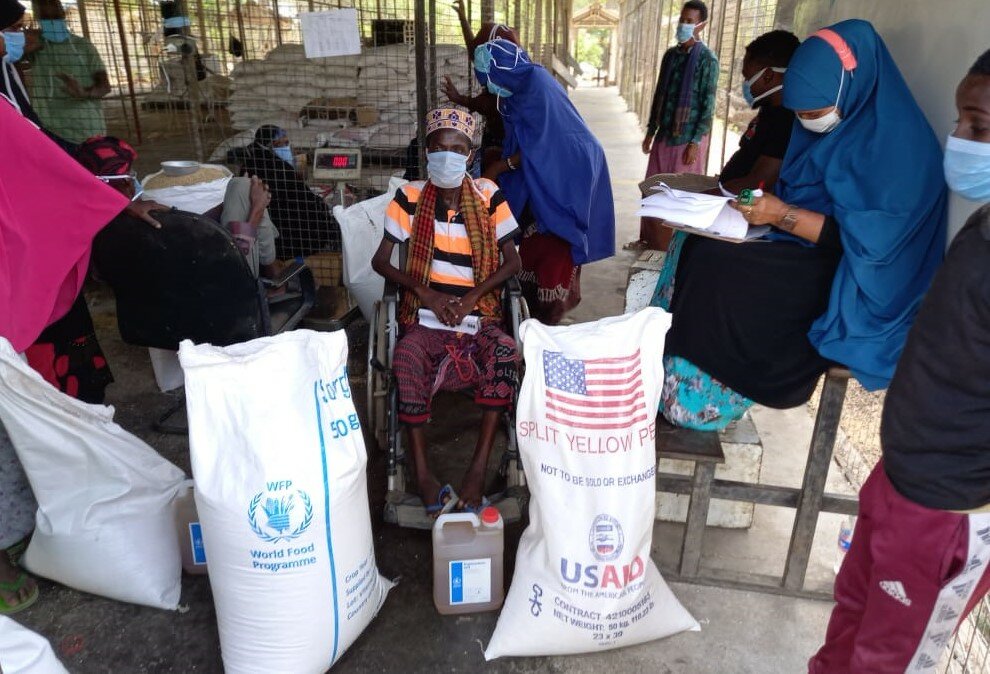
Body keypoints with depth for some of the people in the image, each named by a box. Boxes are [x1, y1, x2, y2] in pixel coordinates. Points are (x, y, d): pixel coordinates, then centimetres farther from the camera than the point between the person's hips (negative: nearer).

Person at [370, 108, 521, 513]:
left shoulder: (488, 195, 2)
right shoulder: (411, 197, 2)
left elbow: (512, 261, 2)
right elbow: (380, 261, 2)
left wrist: (471, 298, -12)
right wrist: (428, 293, -11)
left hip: (479, 313, 1)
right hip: (425, 313, 0)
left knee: (505, 352, -32)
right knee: (407, 357, -34)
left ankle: (479, 468, -24)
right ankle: (422, 473, -23)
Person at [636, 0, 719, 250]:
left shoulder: (707, 59, -9)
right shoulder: (670, 55, 9)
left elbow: (708, 104, -11)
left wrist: (696, 142, -16)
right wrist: (650, 131, 13)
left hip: (689, 137, -6)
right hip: (664, 134, 6)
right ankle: (649, 238, 25)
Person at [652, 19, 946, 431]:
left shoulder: (895, 142, -18)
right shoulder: (827, 125, 8)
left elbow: (870, 239, -23)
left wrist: (784, 216, -27)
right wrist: (764, 202, -5)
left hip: (847, 284, -9)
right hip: (801, 249, 9)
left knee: (717, 269, -26)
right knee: (697, 247, -10)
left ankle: (700, 398, -11)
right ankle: (671, 374, -7)